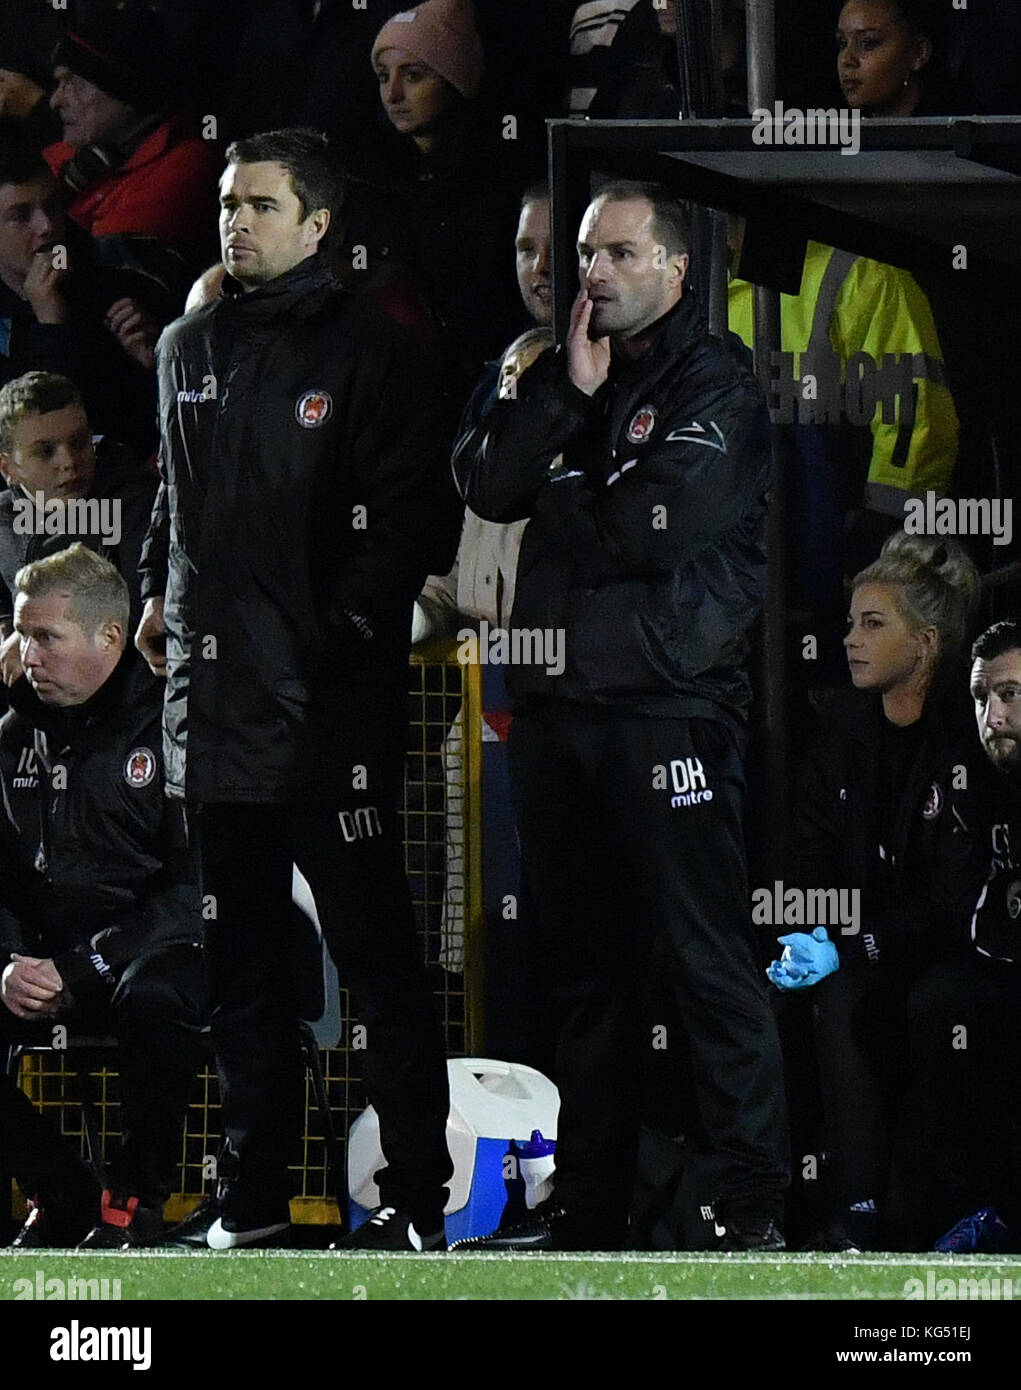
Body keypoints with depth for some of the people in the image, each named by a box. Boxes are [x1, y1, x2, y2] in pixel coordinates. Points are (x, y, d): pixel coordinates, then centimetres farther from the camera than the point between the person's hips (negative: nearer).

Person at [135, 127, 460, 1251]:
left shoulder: (372, 355, -4)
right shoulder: (188, 350, 15)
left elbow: (417, 519, -8)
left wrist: (345, 623, -15)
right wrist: (158, 590, 15)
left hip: (332, 702, -6)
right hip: (214, 695, 6)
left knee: (373, 949, -4)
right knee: (239, 959, 10)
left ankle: (415, 1192, -1)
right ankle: (253, 1190, 15)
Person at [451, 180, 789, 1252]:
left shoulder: (716, 390, -2)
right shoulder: (558, 378, 18)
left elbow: (656, 524, -15)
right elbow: (485, 486, 3)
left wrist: (560, 518, 2)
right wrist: (566, 392, -6)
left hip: (668, 709, -7)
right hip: (555, 707, 7)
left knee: (709, 958, -9)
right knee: (582, 966, 11)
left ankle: (754, 1203, -9)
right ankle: (588, 1199, 17)